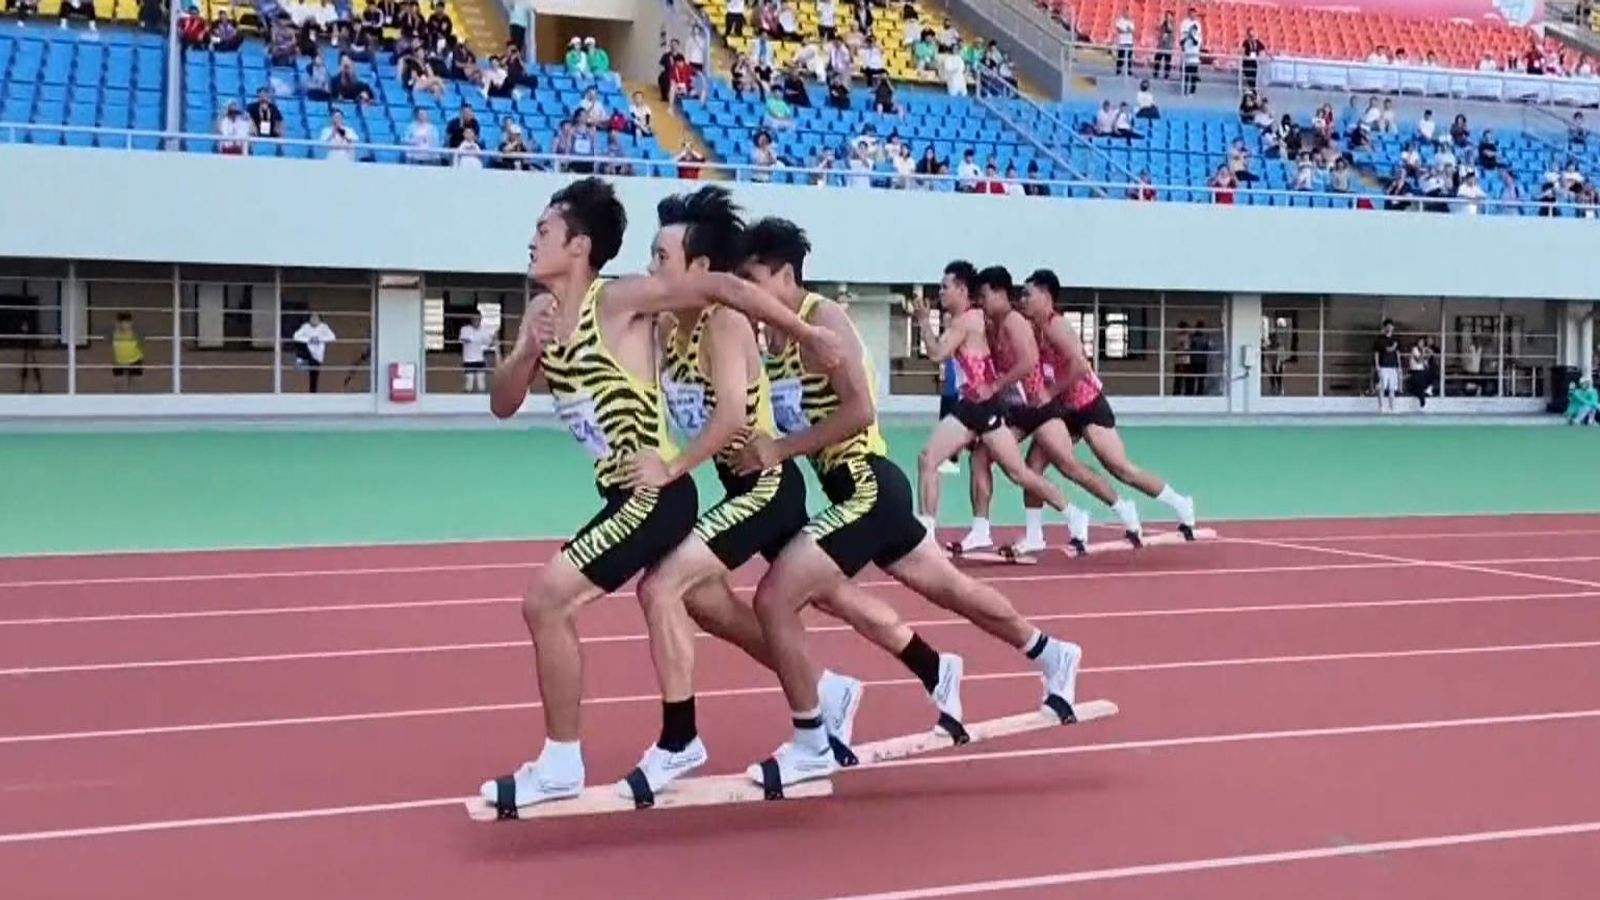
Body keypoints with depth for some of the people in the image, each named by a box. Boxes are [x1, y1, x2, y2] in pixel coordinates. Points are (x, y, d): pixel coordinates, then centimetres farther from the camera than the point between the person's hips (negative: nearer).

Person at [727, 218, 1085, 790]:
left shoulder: (821, 321, -16)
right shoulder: (772, 335, 10)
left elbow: (859, 410, -26)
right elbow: (787, 417, 15)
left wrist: (781, 449, -25)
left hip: (867, 487, -10)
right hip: (856, 490, 10)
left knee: (774, 599, -14)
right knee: (947, 586, 25)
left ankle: (811, 747, -1)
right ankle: (1053, 658, 44)